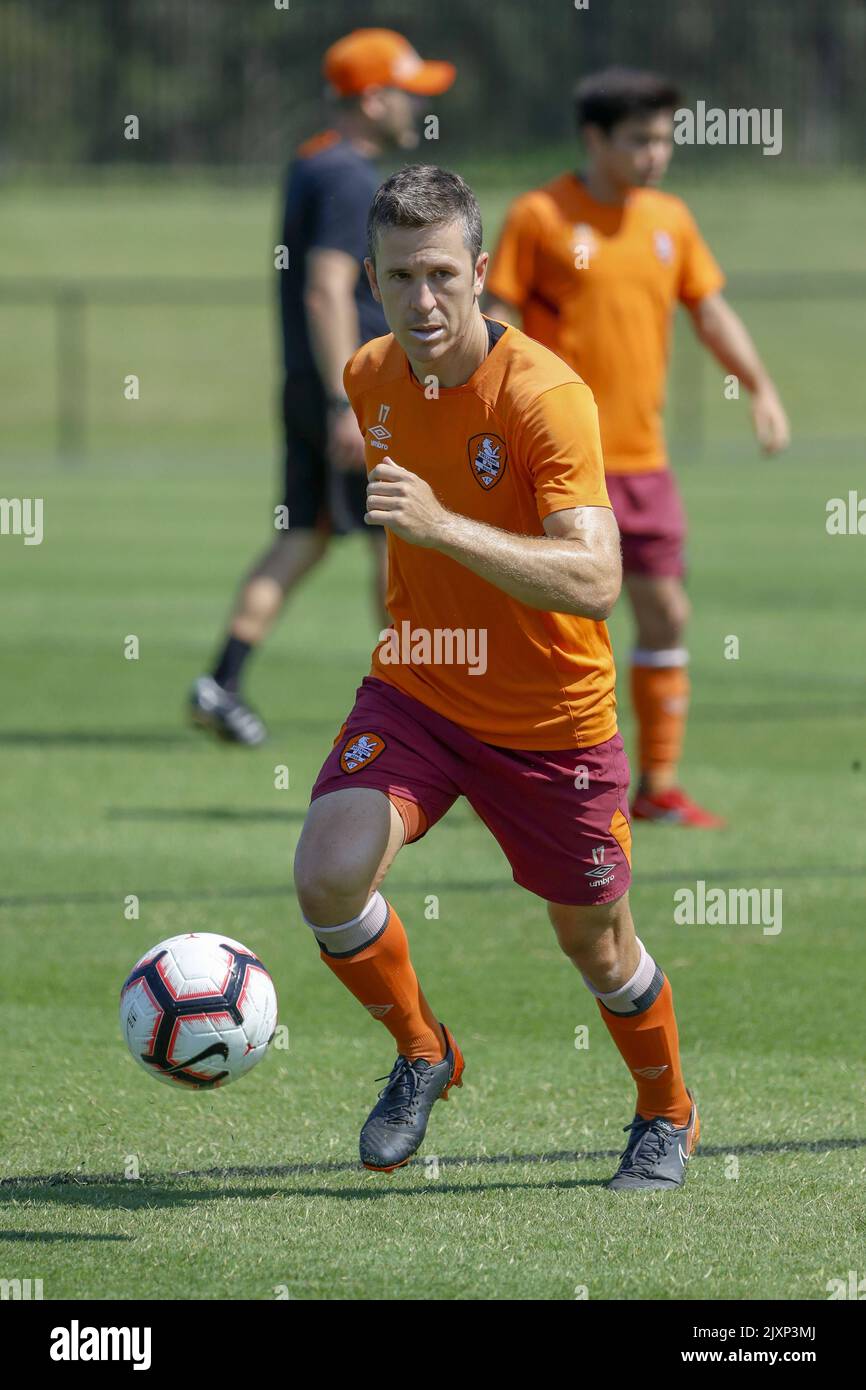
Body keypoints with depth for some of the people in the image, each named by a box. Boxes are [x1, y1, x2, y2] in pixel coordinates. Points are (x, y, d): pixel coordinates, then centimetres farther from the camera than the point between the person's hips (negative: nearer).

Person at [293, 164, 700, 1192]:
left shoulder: (546, 397, -25)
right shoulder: (369, 380, -4)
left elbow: (594, 581, -36)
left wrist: (443, 528, -46)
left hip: (550, 722, -4)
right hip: (413, 692, 4)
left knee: (596, 946, 12)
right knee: (328, 875, -21)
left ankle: (667, 1116, 42)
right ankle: (421, 1054, 7)